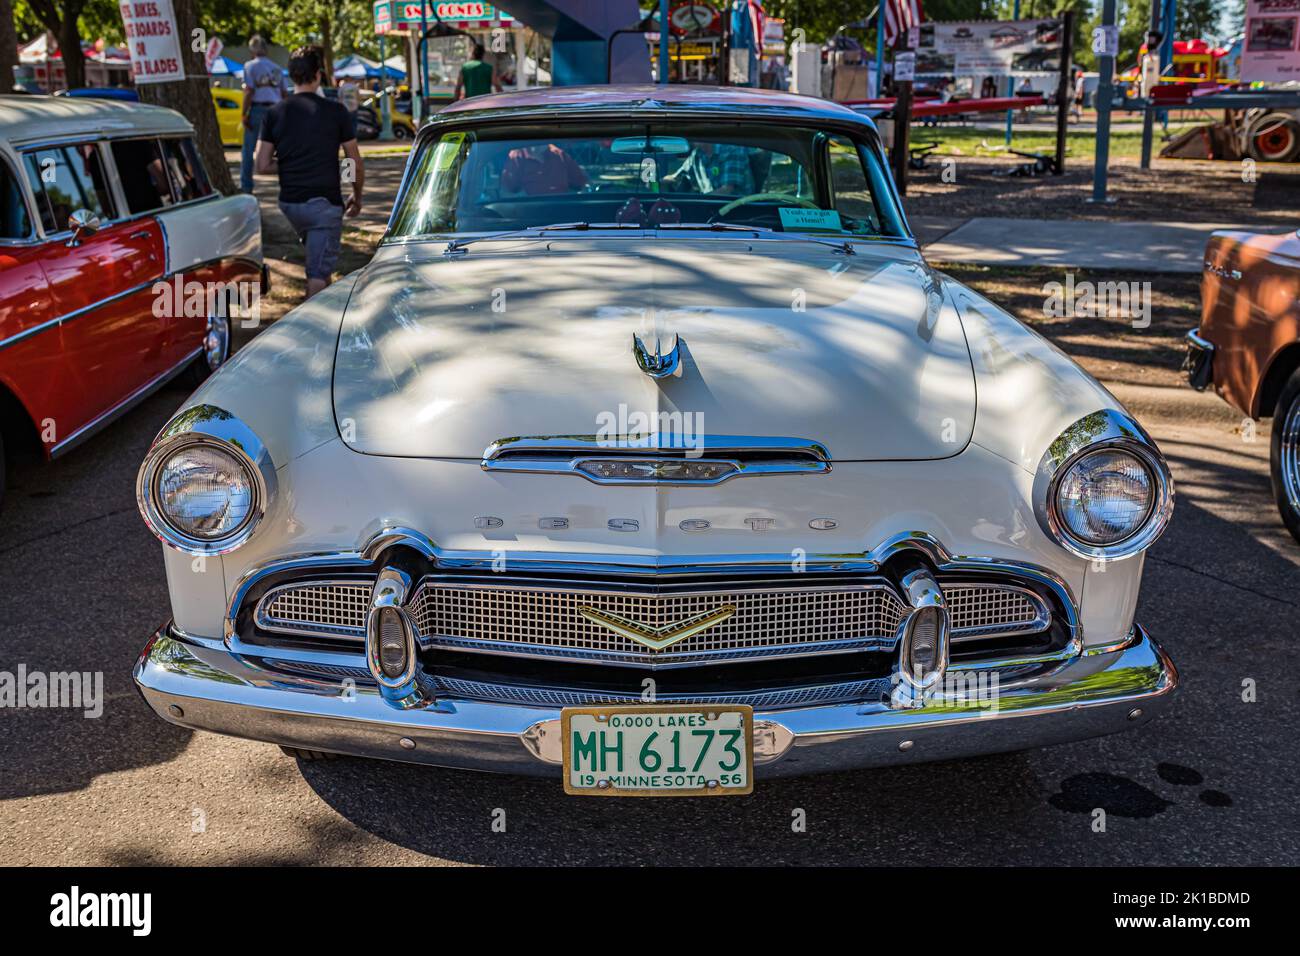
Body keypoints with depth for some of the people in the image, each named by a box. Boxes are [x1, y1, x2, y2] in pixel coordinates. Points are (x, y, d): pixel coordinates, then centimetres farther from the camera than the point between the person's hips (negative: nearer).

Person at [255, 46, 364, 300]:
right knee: (318, 272, -3)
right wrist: (357, 197, 15)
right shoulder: (335, 111, -5)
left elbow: (263, 165, 0)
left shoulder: (274, 114, 3)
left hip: (289, 202, 5)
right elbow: (355, 163, -1)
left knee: (319, 258, 27)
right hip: (325, 202, -4)